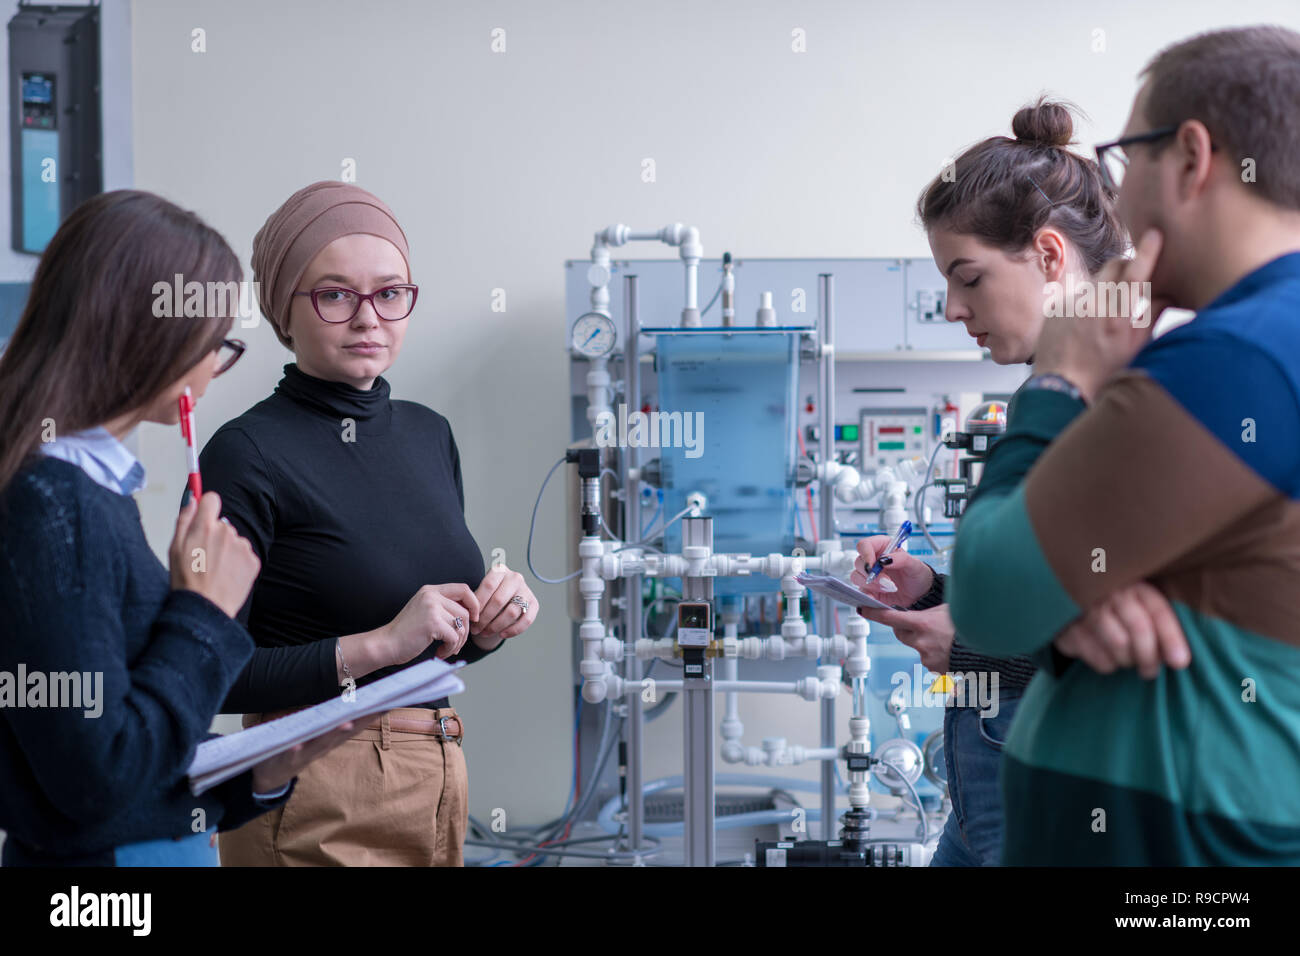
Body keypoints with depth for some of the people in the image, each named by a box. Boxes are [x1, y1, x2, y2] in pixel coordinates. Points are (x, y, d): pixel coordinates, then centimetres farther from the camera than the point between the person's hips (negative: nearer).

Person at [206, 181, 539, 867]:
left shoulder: (429, 434, 8)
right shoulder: (248, 452, -12)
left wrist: (491, 623, -3)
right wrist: (379, 643, -22)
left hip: (441, 783, 7)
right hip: (318, 803, -6)